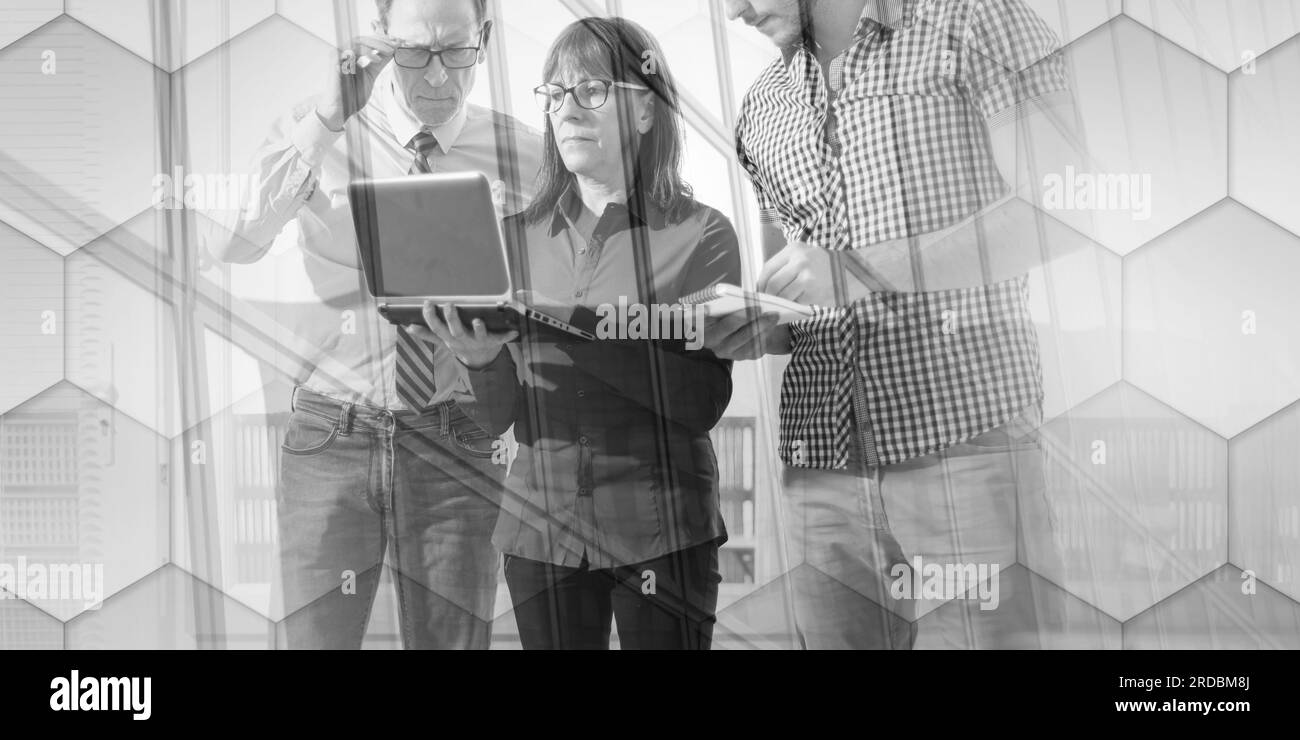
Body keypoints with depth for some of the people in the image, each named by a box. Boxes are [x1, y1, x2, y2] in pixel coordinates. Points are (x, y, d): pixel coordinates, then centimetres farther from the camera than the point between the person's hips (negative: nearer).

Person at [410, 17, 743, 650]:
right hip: (539, 527, 3)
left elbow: (704, 400, -14)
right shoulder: (519, 237, 7)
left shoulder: (699, 234, -2)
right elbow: (496, 418, 6)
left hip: (661, 531, -3)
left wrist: (576, 325, -23)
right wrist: (482, 360, -16)